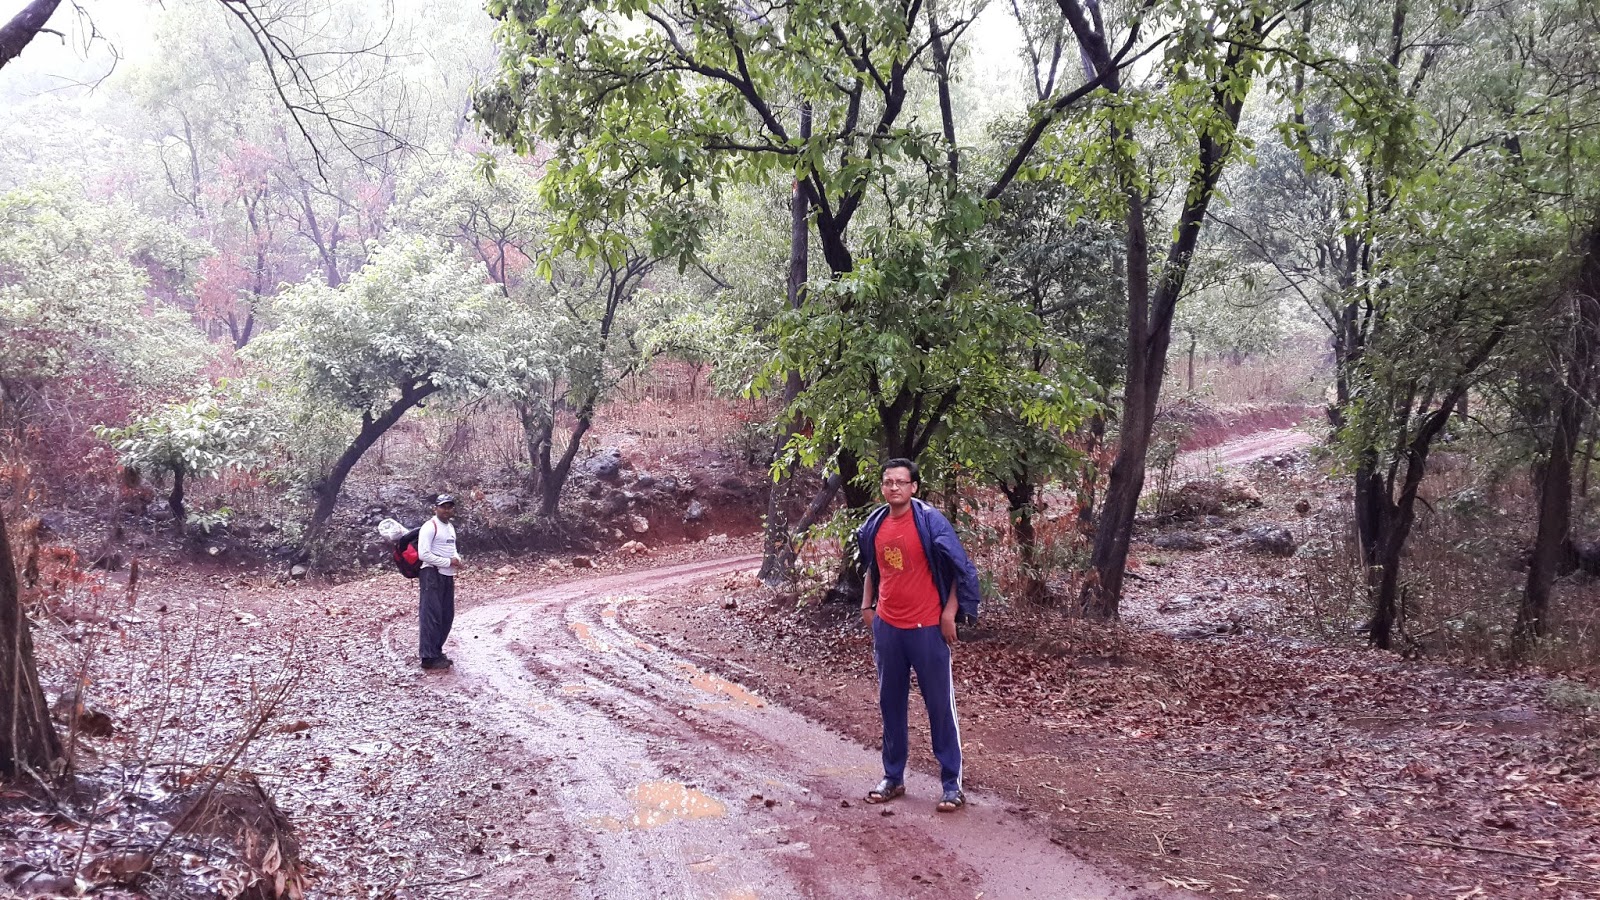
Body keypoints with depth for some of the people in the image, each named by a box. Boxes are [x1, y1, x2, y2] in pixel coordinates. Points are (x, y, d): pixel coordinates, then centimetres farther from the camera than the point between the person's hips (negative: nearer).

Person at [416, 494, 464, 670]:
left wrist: (457, 559, 3)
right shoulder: (429, 527, -12)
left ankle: (437, 652, 25)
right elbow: (423, 554, -19)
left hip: (447, 576, 9)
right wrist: (448, 562, -17)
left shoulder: (450, 527, 16)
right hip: (432, 575, -9)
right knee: (431, 616, -9)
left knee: (447, 617, 13)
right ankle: (429, 657, -6)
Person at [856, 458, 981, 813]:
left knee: (940, 705, 2)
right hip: (887, 627, 5)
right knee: (890, 703, 12)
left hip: (927, 628, -5)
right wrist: (867, 605, 13)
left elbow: (961, 568, -9)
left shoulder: (930, 521, -13)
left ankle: (952, 785, 9)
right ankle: (893, 778, 24)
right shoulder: (875, 524, 4)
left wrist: (950, 614, -13)